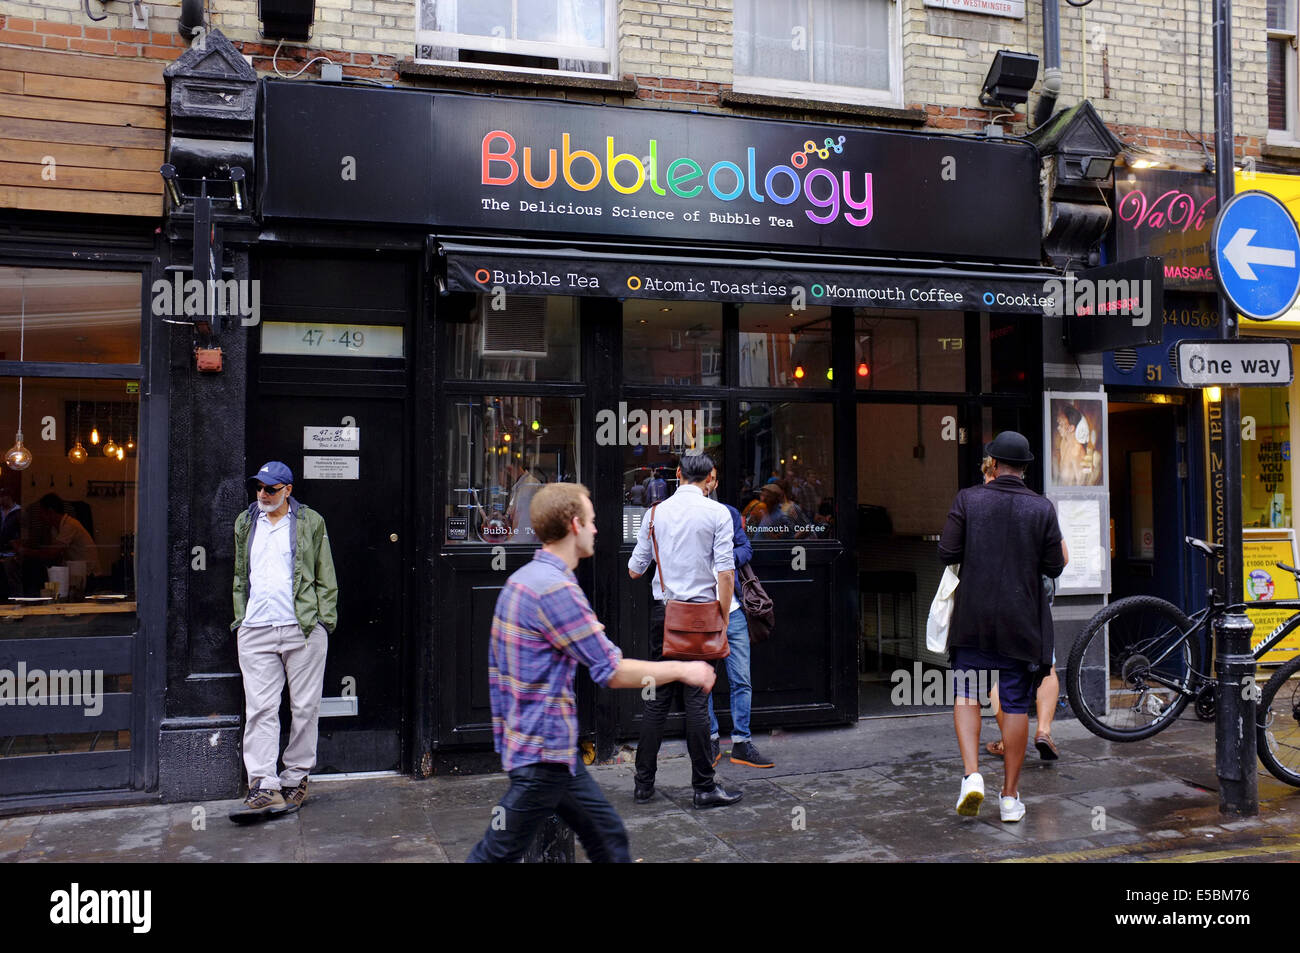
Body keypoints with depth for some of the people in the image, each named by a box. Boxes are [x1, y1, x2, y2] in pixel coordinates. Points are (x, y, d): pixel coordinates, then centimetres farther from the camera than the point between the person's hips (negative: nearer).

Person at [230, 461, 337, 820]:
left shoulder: (310, 522, 6)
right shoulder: (245, 523, 16)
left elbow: (326, 578, 6)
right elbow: (240, 577, 21)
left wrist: (324, 620, -2)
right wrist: (241, 619, 12)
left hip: (304, 629, -2)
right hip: (255, 630, 3)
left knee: (305, 708, 3)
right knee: (260, 709, -2)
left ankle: (295, 779, 16)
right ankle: (264, 787, -1)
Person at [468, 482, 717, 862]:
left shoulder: (525, 577, 10)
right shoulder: (555, 588, -22)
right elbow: (614, 673, -20)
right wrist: (683, 670, -8)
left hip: (555, 748, 10)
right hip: (543, 750, -10)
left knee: (607, 837, 14)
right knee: (497, 854, 3)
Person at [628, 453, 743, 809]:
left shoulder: (656, 513, 6)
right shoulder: (717, 513, -3)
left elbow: (634, 570, 10)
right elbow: (725, 571, -9)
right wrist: (723, 619, -2)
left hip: (663, 610, 3)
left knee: (658, 697, 9)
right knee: (697, 699, 0)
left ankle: (644, 783, 14)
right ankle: (704, 786, 7)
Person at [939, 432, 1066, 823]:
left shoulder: (967, 500, -5)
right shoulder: (1043, 509, -3)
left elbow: (947, 553, -7)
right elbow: (1054, 568, 0)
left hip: (972, 617, -1)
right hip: (1021, 621, 1)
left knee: (966, 694, 12)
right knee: (1016, 704, 7)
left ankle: (971, 775, -4)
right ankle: (1010, 796, 14)